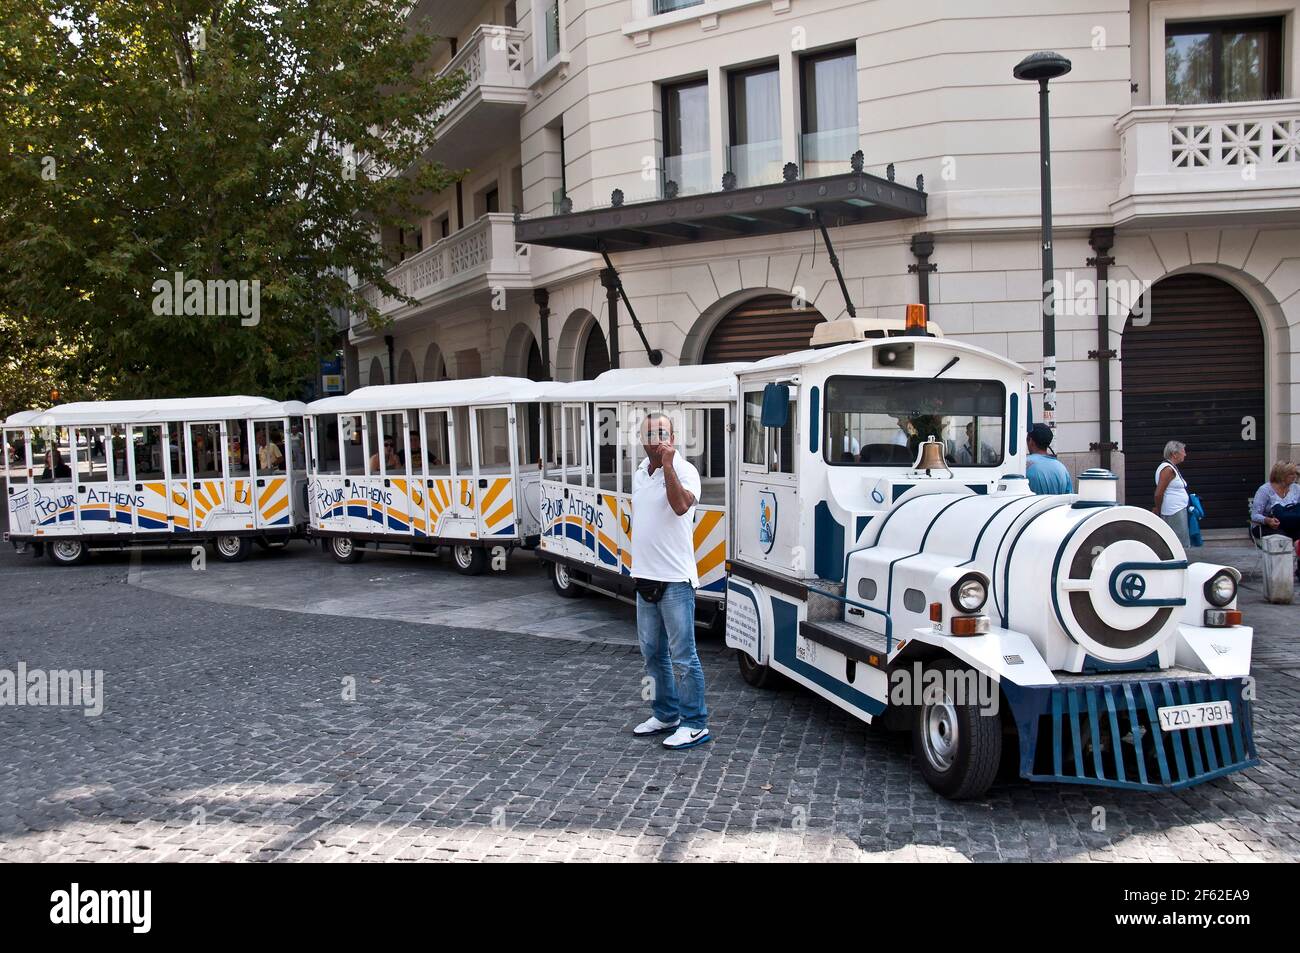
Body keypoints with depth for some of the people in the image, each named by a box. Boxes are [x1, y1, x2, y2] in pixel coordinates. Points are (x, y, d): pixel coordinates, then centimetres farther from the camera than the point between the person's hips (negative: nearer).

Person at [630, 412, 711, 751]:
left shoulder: (684, 471, -12)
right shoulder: (640, 473, 13)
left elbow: (681, 505, -31)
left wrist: (667, 464, -32)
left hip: (675, 580, -8)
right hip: (646, 578, 8)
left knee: (682, 656, -4)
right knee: (653, 652, 17)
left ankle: (695, 724, 6)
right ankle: (665, 714, 30)